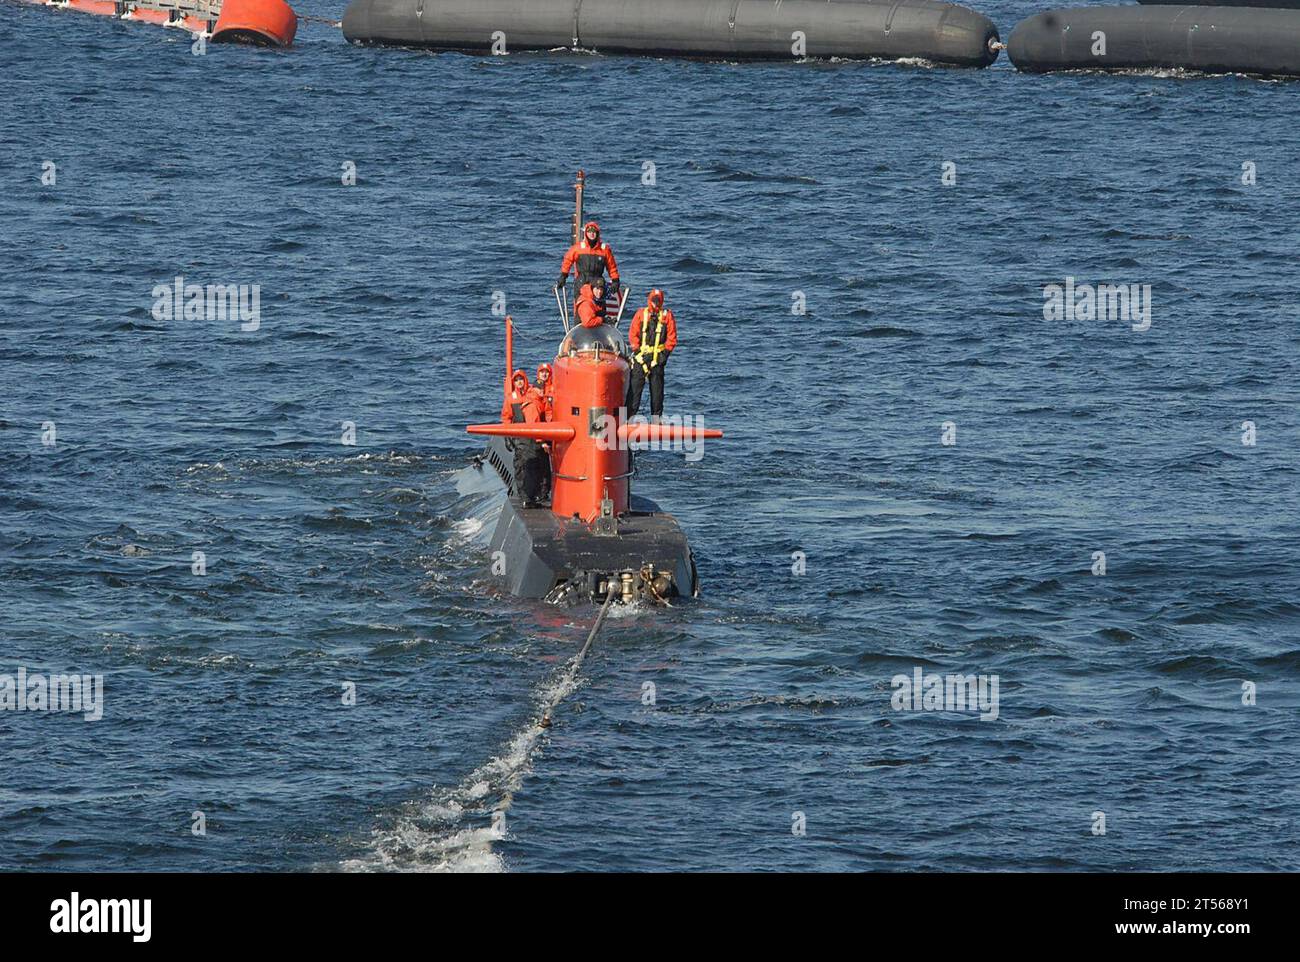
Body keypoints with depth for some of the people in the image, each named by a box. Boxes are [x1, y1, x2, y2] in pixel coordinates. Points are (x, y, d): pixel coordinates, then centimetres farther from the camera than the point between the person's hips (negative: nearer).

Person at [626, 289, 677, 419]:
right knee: (635, 385, -5)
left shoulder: (667, 315, 6)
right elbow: (633, 334, 5)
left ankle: (656, 417, 12)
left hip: (658, 357, 0)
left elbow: (672, 337, 4)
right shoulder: (641, 314, 6)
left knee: (657, 388, 5)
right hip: (641, 355, 0)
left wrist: (666, 353, -5)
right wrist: (636, 350, -5)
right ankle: (629, 416, -4)